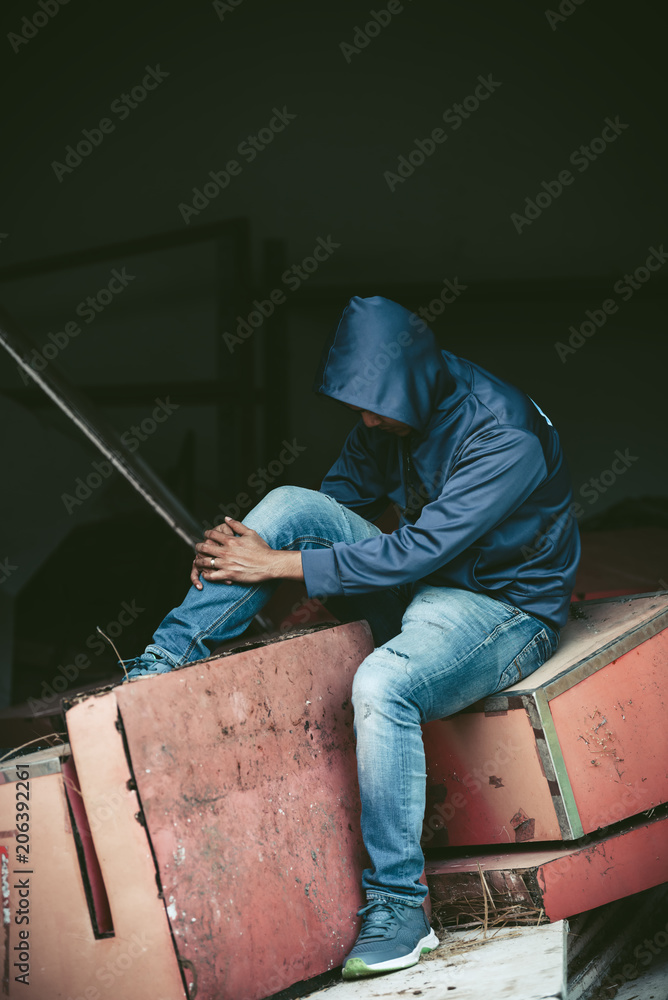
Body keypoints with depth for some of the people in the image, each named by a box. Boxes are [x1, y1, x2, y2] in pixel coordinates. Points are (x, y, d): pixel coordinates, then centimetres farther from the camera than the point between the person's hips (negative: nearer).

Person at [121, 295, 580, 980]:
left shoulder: (504, 438, -27)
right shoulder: (393, 407, -3)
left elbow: (414, 552, -30)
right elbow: (341, 494, 9)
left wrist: (276, 565, -27)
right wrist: (244, 544, -9)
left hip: (506, 609, -7)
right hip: (419, 583, 7)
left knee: (382, 684, -37)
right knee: (292, 503, -13)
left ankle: (399, 907, -25)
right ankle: (168, 661, -11)